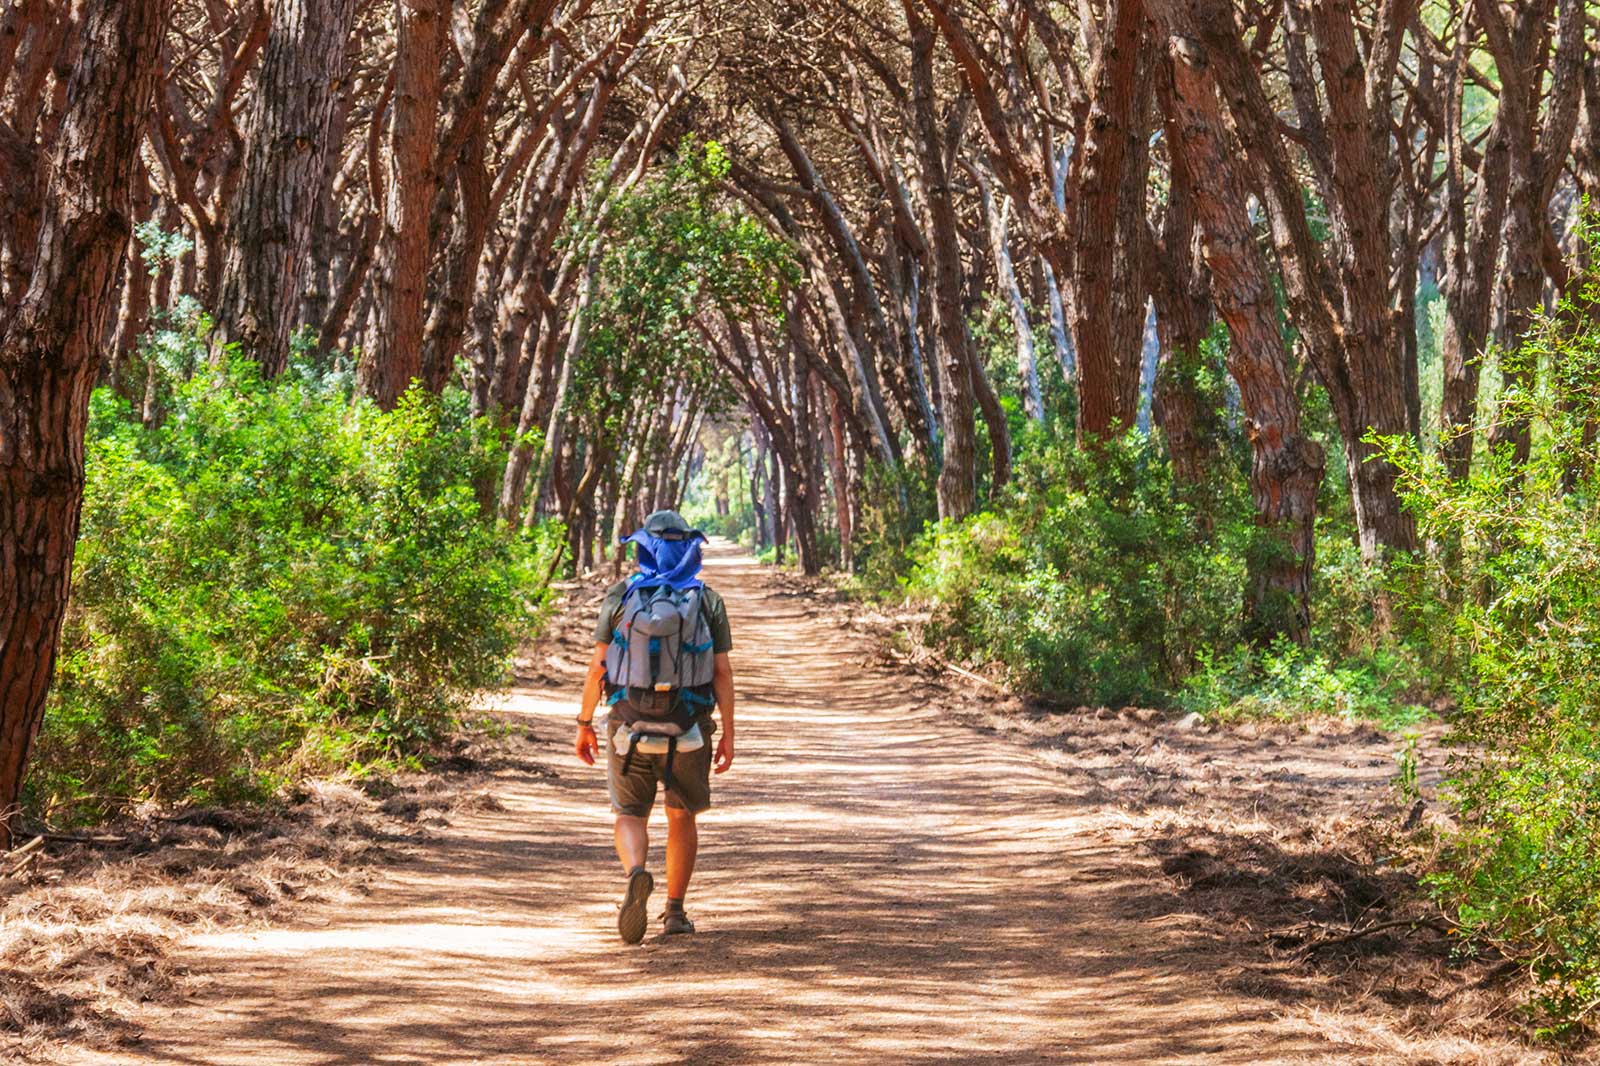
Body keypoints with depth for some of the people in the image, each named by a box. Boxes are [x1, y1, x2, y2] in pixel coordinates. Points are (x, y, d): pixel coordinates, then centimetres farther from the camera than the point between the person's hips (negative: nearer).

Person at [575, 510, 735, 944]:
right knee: (682, 817, 18)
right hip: (688, 729, 1)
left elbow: (598, 666, -3)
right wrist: (728, 734, 2)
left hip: (630, 728, 0)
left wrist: (584, 724, 6)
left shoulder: (619, 597, -2)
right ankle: (675, 912, 17)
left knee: (630, 818, 9)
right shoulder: (708, 601, -1)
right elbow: (723, 672, -4)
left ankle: (637, 875, -22)